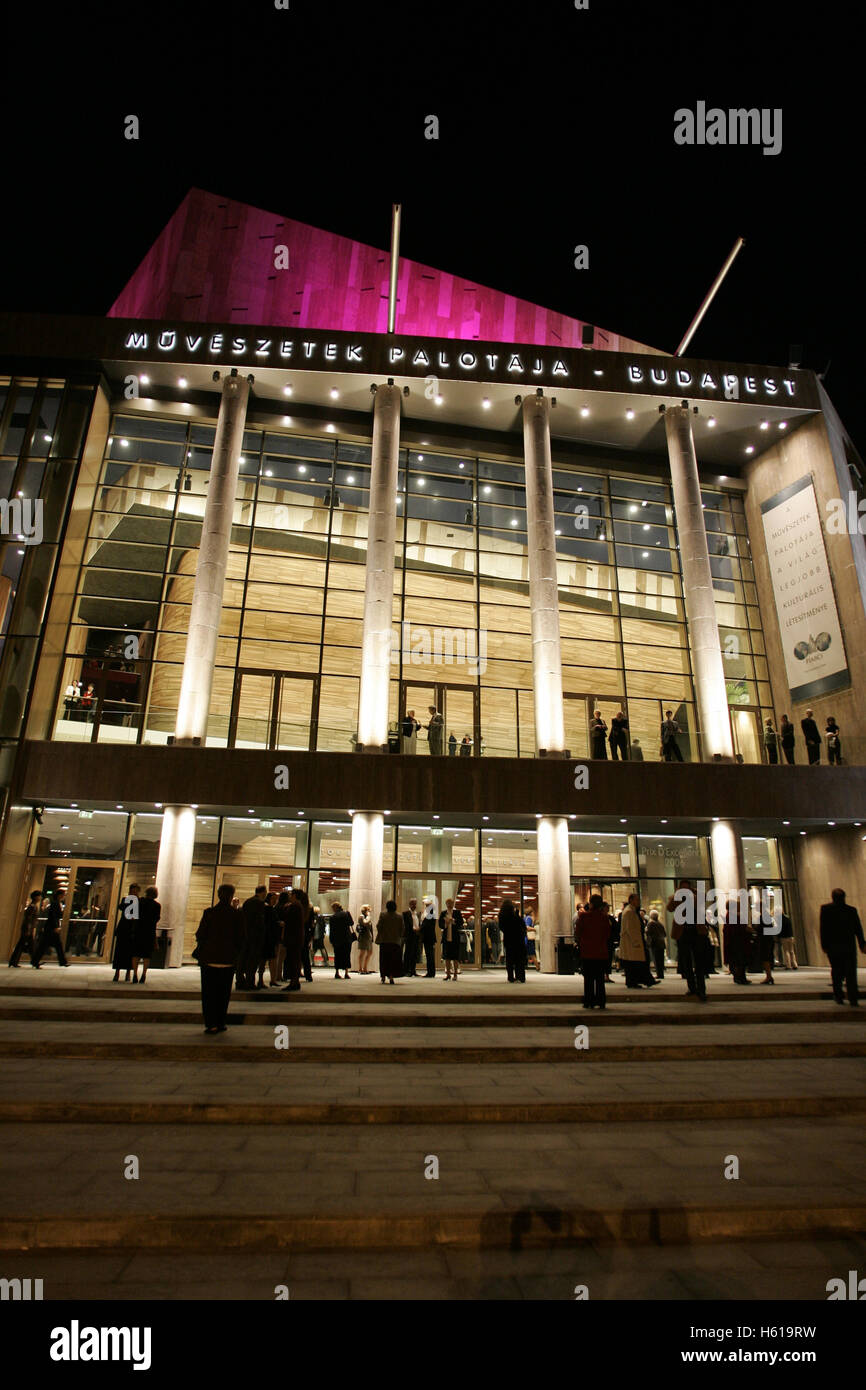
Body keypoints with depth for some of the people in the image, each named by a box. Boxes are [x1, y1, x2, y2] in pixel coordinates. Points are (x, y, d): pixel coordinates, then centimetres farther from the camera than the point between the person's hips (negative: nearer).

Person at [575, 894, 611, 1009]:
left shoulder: (584, 916, -10)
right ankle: (601, 1002, 10)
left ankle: (589, 1002, 8)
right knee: (600, 978, 10)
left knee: (588, 978, 7)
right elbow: (608, 934, 4)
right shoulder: (605, 917, -5)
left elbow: (577, 932, -5)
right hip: (602, 952, 2)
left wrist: (578, 942, 14)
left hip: (587, 952, -2)